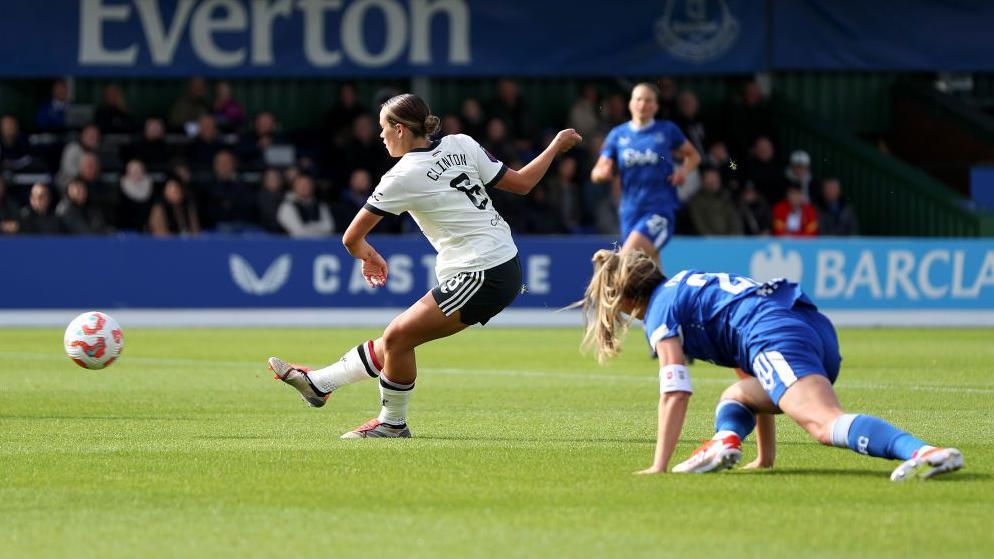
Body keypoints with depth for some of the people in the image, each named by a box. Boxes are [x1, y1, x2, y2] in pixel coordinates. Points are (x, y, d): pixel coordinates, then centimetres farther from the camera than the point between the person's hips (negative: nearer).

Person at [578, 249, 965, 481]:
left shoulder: (659, 309, 13)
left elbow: (675, 392, 2)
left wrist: (659, 467, 4)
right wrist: (765, 457, 43)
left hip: (778, 337, -9)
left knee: (825, 424, -27)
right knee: (735, 397, 27)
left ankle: (921, 452, -52)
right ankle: (726, 441, -6)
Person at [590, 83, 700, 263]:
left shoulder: (668, 130, 1)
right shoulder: (618, 135, 7)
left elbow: (693, 155, 14)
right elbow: (596, 173, 8)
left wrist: (683, 170, -7)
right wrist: (602, 172, -16)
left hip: (660, 209, -4)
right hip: (631, 212, 4)